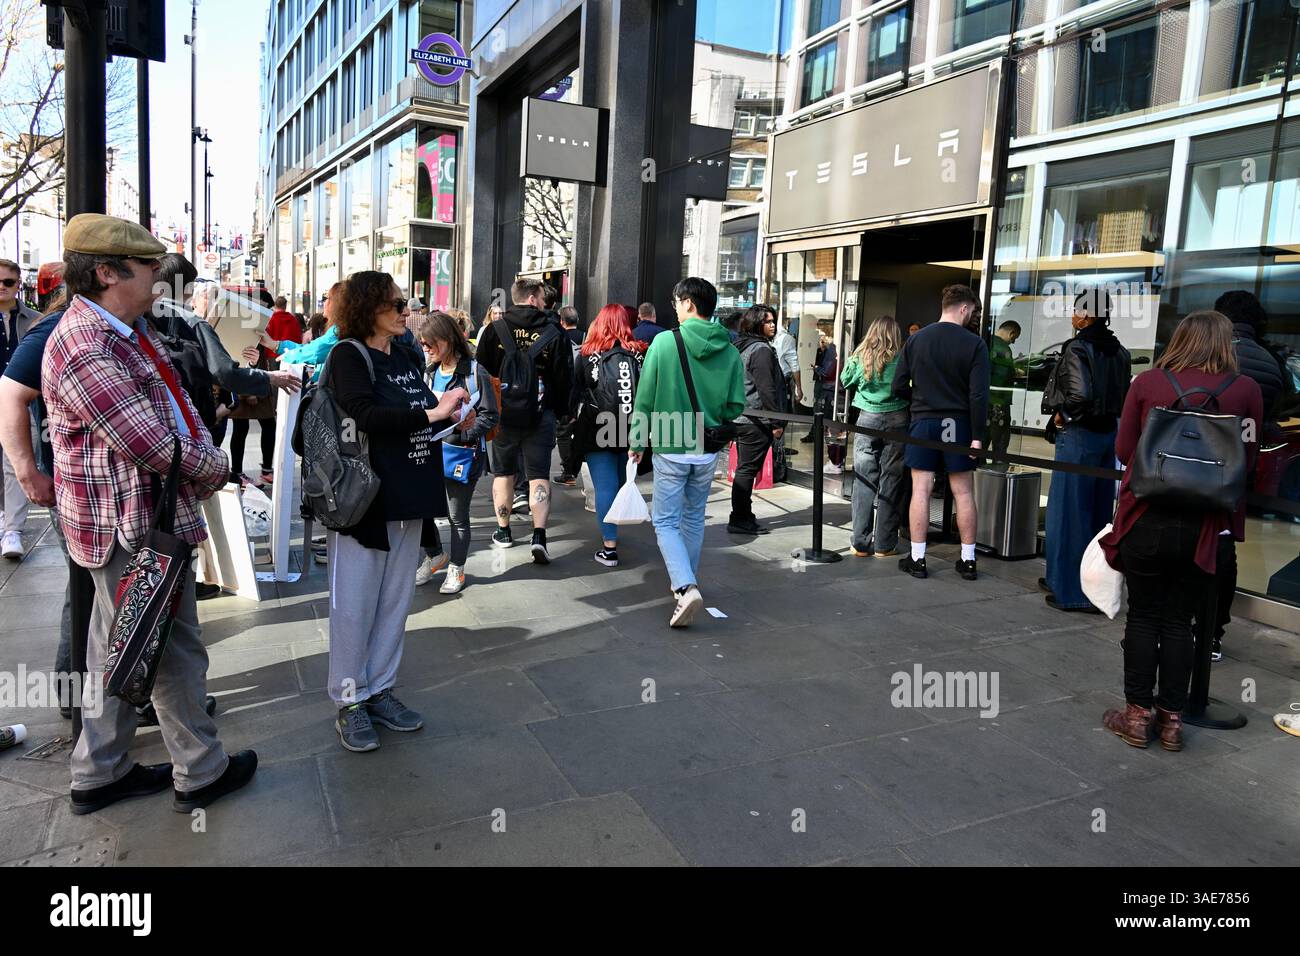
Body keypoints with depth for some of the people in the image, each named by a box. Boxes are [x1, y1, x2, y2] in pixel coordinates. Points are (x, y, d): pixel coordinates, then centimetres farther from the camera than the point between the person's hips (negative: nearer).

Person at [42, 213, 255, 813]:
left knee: (120, 650, 19)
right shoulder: (86, 350, -23)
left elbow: (179, 407, 16)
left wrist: (204, 459, 0)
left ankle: (99, 774, 34)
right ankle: (199, 774, 21)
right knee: (175, 651, 4)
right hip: (135, 528, -10)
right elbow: (156, 447, -25)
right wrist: (216, 469, -8)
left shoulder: (128, 332, 10)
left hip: (134, 521, 10)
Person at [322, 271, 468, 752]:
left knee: (395, 600, 14)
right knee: (355, 604, 3)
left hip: (408, 497, 7)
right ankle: (350, 702, 18)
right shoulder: (348, 355, -10)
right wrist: (431, 412, -25)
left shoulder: (402, 356, 12)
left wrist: (452, 417, 2)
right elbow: (365, 416, -25)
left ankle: (379, 691, 27)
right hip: (363, 497, -7)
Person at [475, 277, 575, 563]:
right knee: (539, 475, 3)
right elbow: (565, 379, -2)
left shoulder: (494, 330, -2)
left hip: (502, 413, 1)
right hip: (541, 415, -1)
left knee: (503, 472, 14)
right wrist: (560, 411, 11)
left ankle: (503, 531, 22)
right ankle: (539, 535, -8)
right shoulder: (554, 334, -4)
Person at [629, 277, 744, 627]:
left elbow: (644, 399, -8)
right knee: (694, 518, 20)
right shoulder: (729, 352, -1)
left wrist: (637, 440, 3)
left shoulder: (665, 342, -11)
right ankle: (686, 582, 33)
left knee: (666, 521, 4)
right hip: (707, 451, 4)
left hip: (670, 448, -4)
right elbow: (736, 406, 0)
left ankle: (686, 587, -13)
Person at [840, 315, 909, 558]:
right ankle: (884, 544, 8)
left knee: (864, 481, 6)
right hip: (896, 419, -2)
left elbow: (844, 382, 17)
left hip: (867, 419, 2)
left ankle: (861, 543, 7)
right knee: (891, 481, 5)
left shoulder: (859, 357, 3)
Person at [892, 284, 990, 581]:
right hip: (959, 424, -1)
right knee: (964, 493, 7)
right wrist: (977, 436, -7)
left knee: (921, 490, 3)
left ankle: (917, 559, 5)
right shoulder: (974, 344, -6)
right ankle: (968, 560, 14)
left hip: (923, 422, 1)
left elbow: (899, 386, 1)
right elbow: (979, 395, -11)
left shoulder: (915, 339, 1)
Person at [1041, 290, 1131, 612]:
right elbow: (1125, 394, 11)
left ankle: (1072, 591, 5)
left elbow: (1080, 393, -25)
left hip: (1078, 436, -8)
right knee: (1097, 512, 15)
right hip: (1108, 435, 8)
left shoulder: (1078, 348, -14)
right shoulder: (1119, 351, 10)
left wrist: (1062, 416, -10)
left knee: (1070, 510, 0)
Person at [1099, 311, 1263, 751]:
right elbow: (1248, 459, 5)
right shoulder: (1246, 389, -2)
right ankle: (1171, 719, 17)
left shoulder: (1146, 383, -3)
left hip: (1146, 519, 0)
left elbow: (1124, 450, 1)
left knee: (1143, 618, 10)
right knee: (1178, 622, 11)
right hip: (1203, 526, 1)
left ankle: (1137, 715, 16)